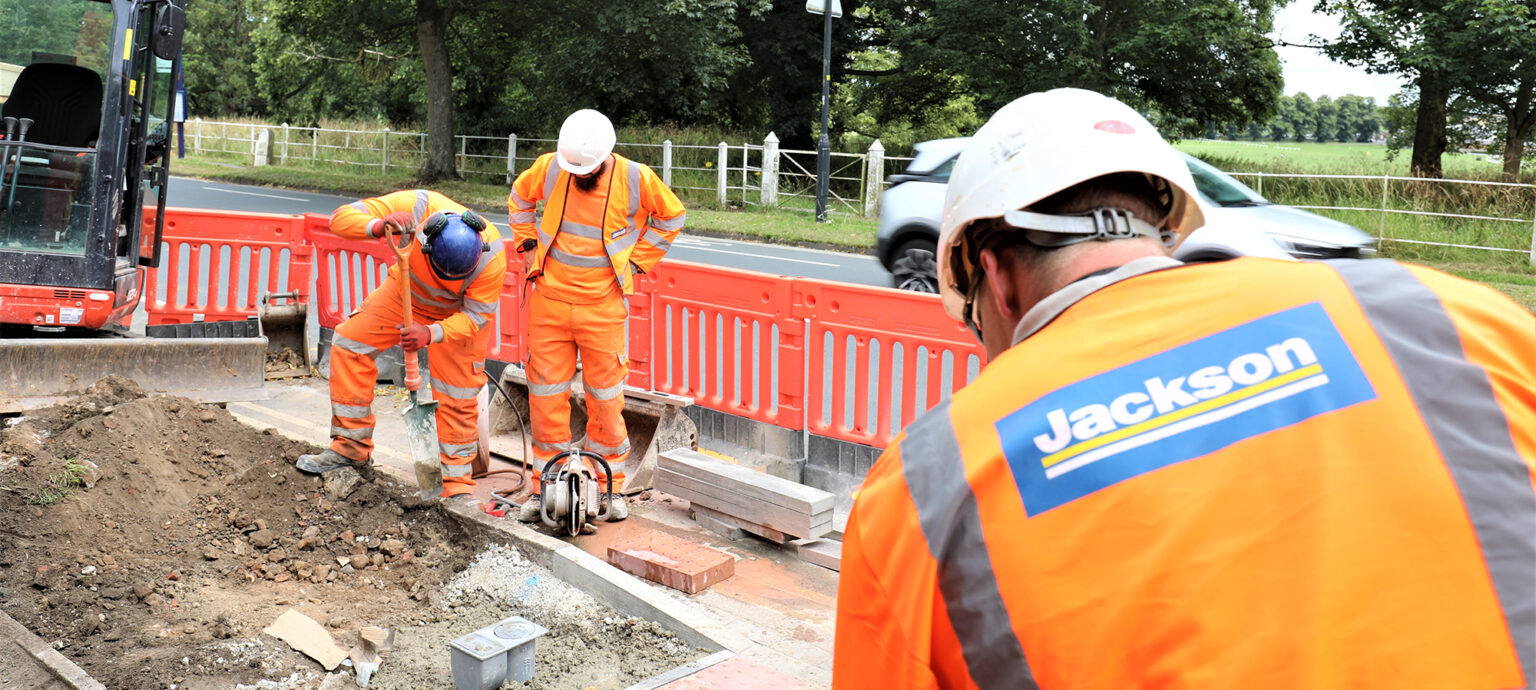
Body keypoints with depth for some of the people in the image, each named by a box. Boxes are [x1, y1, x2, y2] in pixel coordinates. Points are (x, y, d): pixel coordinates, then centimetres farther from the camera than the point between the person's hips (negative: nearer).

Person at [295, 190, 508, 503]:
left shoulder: (492, 257, -39)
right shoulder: (416, 207, -38)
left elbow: (475, 316, -27)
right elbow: (342, 217, -33)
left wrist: (431, 333, -45)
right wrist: (378, 226, -54)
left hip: (460, 311, -3)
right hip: (406, 291, 3)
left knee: (457, 396, -7)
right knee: (350, 342, -4)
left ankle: (456, 481, 9)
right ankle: (351, 447, 5)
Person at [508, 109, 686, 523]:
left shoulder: (636, 179, -10)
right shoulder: (549, 168, -6)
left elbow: (671, 217, 8)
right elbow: (519, 199, 16)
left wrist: (637, 262, 3)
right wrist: (528, 246, 7)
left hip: (603, 306, -1)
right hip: (549, 301, 2)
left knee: (606, 398, 4)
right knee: (546, 394, 5)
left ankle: (610, 485, 18)